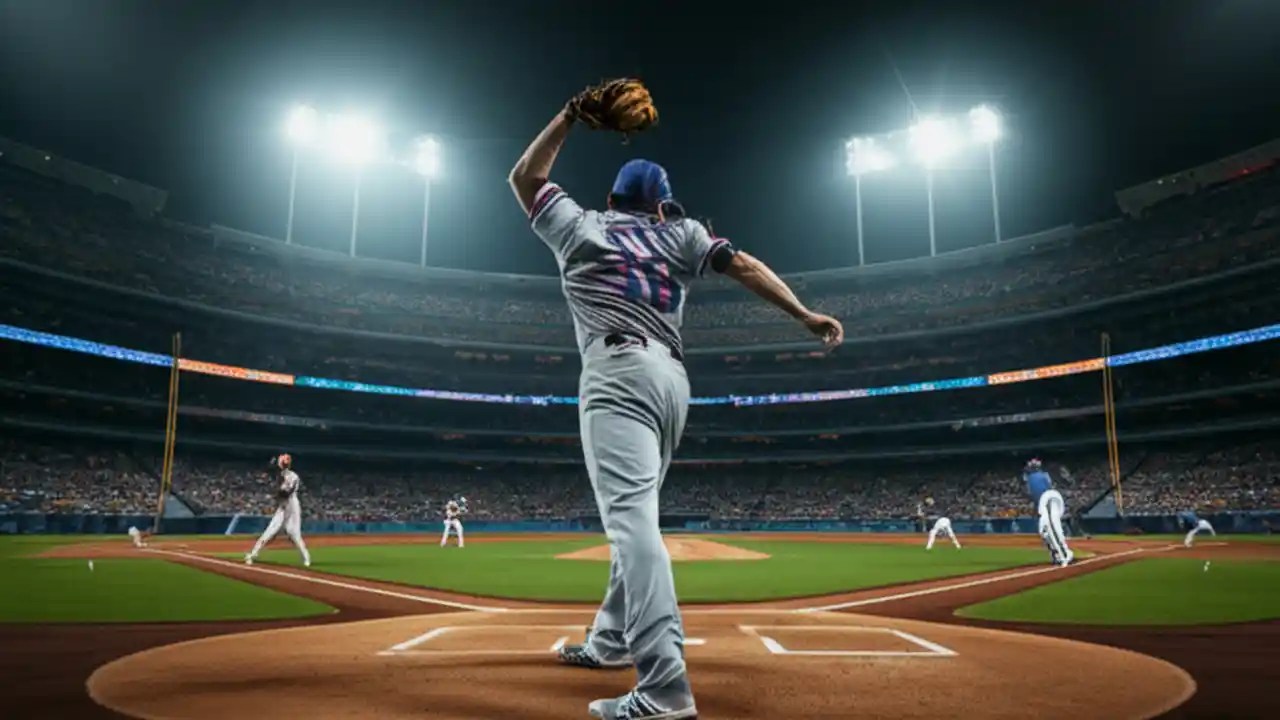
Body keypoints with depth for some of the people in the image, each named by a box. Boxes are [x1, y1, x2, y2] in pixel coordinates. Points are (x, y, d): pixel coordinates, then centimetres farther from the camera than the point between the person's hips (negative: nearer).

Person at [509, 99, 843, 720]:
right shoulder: (680, 233, 21)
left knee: (631, 516, -19)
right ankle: (612, 641, 32)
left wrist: (567, 118, 32)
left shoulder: (580, 224, 17)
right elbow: (741, 264, 8)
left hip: (618, 372, -5)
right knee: (633, 513, 20)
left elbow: (524, 176, 29)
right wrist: (804, 314, 2)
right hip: (672, 378, 5)